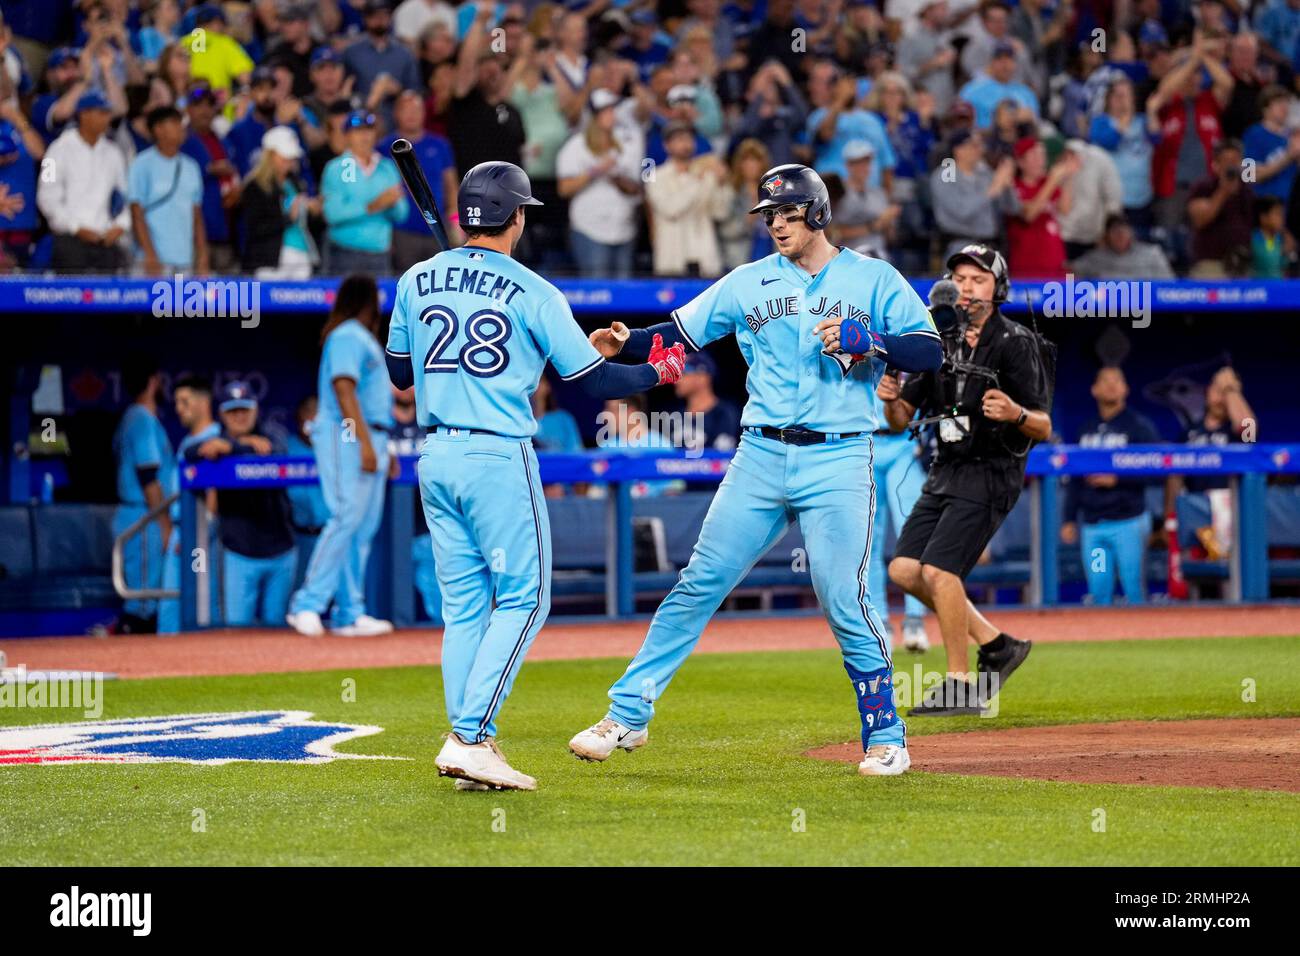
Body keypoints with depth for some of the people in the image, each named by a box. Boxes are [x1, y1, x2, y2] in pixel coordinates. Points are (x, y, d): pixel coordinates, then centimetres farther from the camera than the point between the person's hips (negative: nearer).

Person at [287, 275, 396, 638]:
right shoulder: (347, 336, -8)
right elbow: (344, 389, -18)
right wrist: (364, 441, -24)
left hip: (369, 439, 10)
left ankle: (349, 613, 5)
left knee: (364, 526, 6)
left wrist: (382, 447, 21)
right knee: (346, 517, -17)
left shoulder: (364, 338, 23)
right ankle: (307, 604, -18)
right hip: (346, 437, -10)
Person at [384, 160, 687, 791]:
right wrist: (659, 372, 13)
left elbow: (399, 375, 16)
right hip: (499, 457, -6)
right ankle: (469, 738, -10)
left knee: (463, 606, 11)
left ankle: (471, 744, 7)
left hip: (435, 457, 6)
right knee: (523, 598, 1)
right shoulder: (532, 294, -7)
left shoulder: (416, 282, 6)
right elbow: (594, 381, -3)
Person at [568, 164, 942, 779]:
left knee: (844, 602, -7)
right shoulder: (748, 283, 11)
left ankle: (885, 737, 8)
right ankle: (627, 716, 4)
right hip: (760, 457, 3)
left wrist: (867, 342, -19)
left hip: (837, 461, -3)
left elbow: (930, 352, -3)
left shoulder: (874, 279, 3)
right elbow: (681, 333, 8)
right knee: (700, 584, 0)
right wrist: (621, 344, -10)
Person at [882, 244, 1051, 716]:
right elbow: (901, 420, 9)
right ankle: (997, 645, 14)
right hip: (945, 474, 8)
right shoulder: (940, 343, 9)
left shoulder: (1015, 344, -10)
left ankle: (960, 688, -7)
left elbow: (1045, 429, -12)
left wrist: (1016, 414, -34)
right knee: (904, 569, 2)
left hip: (990, 476, -8)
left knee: (938, 570, -18)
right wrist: (891, 398, -13)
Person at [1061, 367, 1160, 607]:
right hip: (1091, 525, 4)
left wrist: (1117, 479, -12)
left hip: (1128, 521, -4)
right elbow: (1075, 479, 18)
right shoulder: (1086, 430, 17)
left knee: (1134, 591, -7)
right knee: (1099, 593, 2)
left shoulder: (1139, 426, 3)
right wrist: (1069, 519, 13)